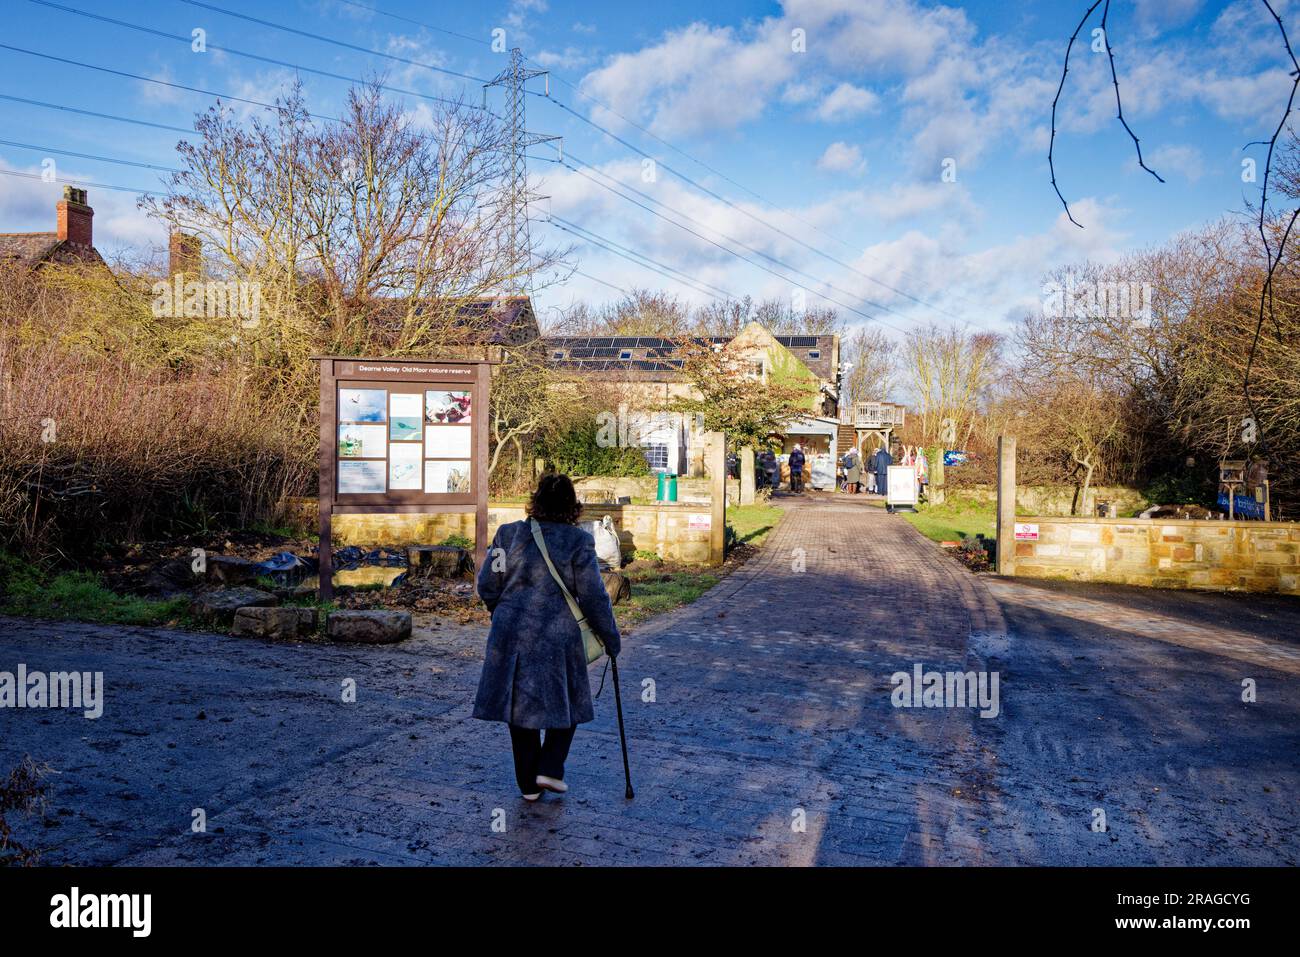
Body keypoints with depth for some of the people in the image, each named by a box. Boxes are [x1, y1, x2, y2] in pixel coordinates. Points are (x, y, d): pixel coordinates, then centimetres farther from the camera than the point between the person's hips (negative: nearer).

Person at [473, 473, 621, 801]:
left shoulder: (508, 533, 1)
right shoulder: (579, 541, -8)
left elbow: (486, 586, 4)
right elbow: (593, 597, -7)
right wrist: (610, 637, 6)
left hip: (511, 636, 3)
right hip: (557, 637, -3)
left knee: (521, 706, 13)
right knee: (566, 702, 18)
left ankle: (529, 784, 21)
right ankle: (549, 769, 9)